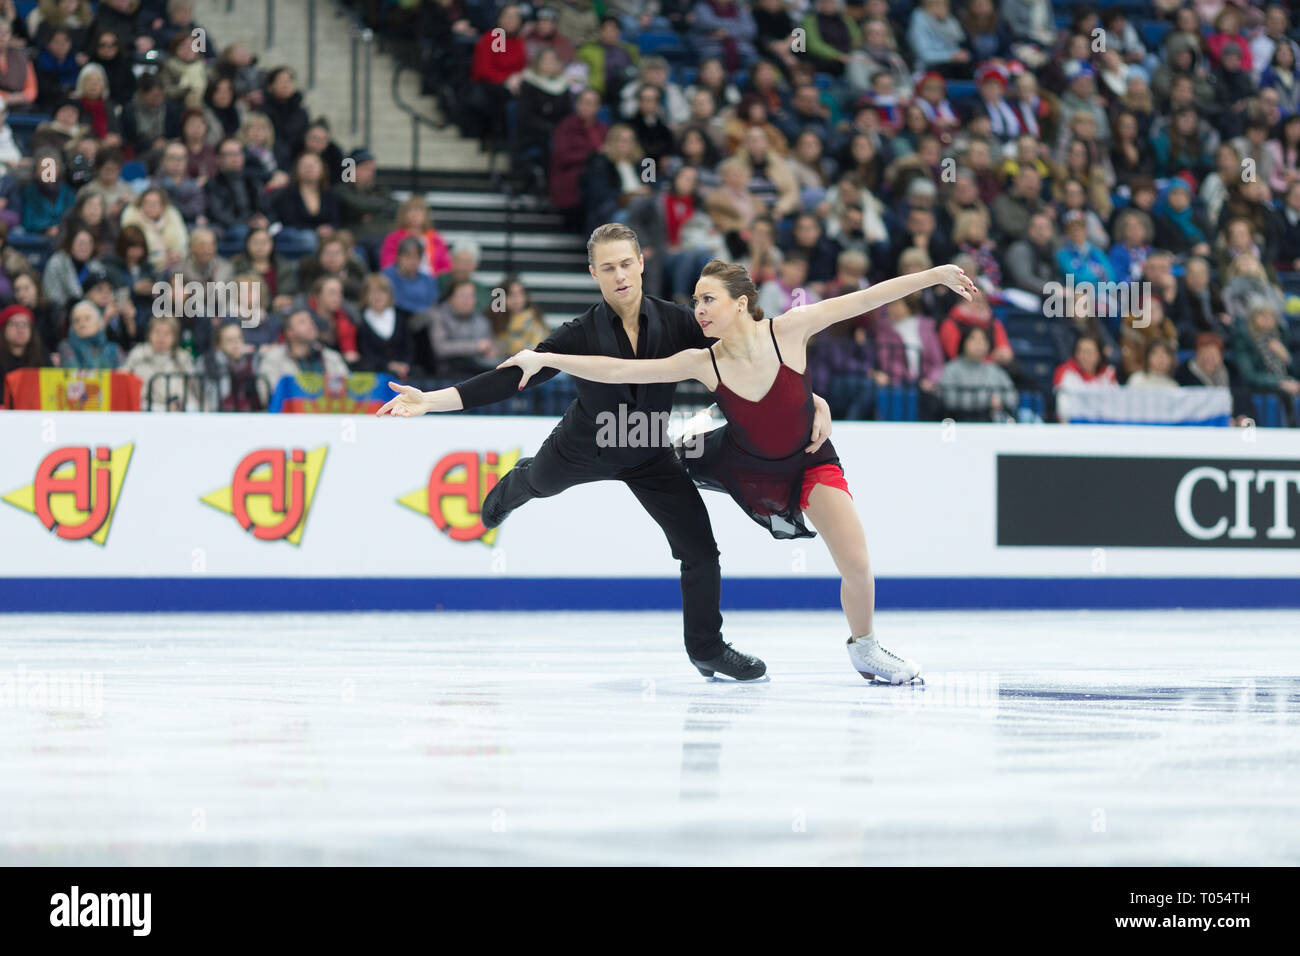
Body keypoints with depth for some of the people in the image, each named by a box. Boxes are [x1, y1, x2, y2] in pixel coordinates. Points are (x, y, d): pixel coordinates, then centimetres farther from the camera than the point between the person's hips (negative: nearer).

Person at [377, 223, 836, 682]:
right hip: (582, 449, 0)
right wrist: (429, 400, -40)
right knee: (539, 481, 32)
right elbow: (511, 378, -31)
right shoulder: (580, 334, -30)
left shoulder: (675, 322, -26)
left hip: (649, 455, 0)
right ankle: (513, 486, 73)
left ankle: (706, 647, 19)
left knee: (701, 550, -7)